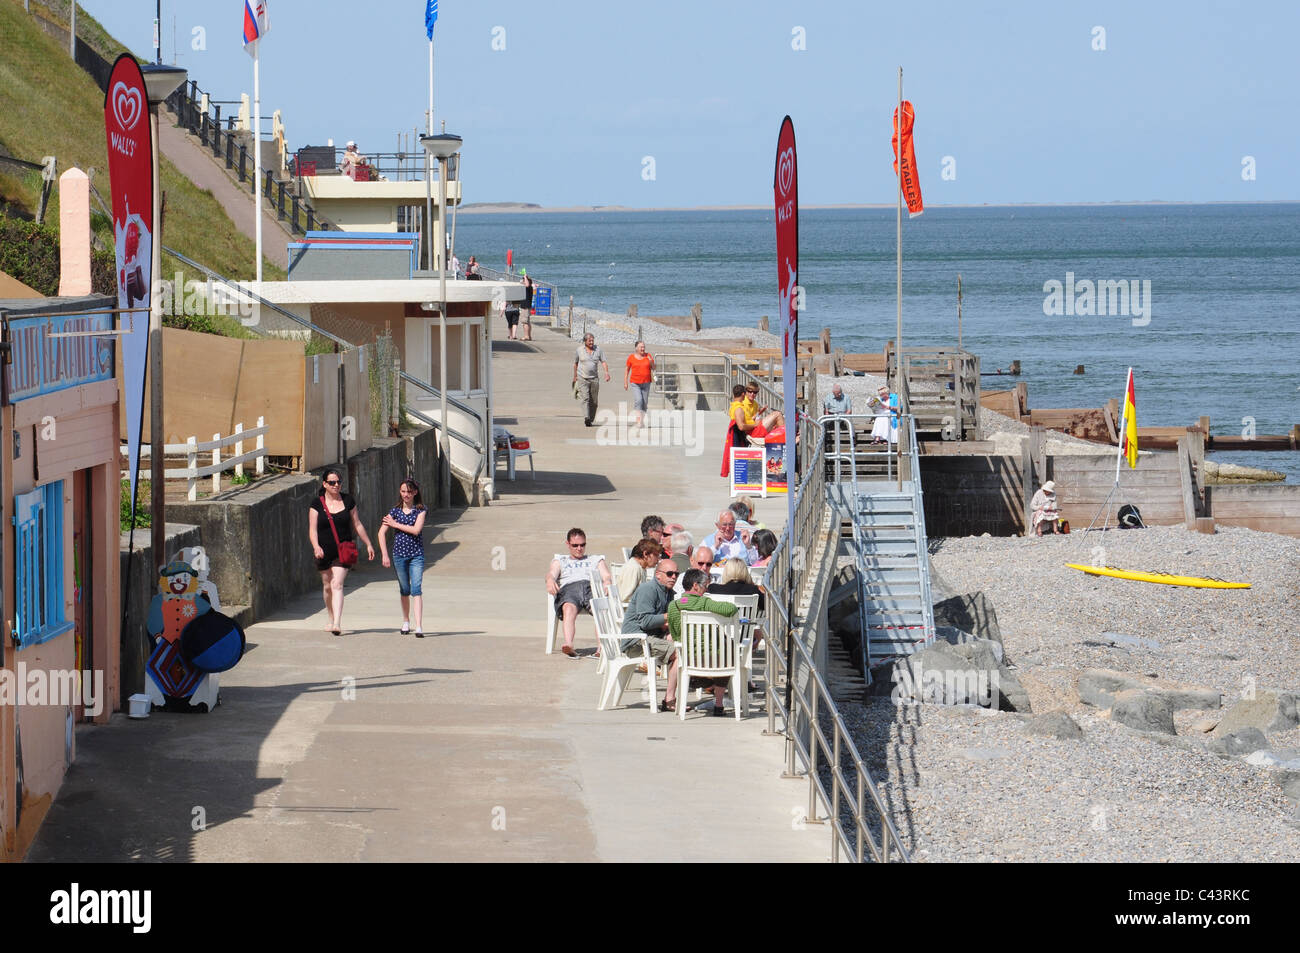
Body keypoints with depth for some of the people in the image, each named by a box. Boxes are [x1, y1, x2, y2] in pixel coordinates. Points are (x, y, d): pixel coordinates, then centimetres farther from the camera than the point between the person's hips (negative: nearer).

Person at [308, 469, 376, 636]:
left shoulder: (348, 500, 4)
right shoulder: (317, 504, -1)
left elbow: (357, 525, 13)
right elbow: (312, 529, -6)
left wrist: (368, 544, 16)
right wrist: (316, 546, -23)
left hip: (343, 551, -1)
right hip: (324, 551, 1)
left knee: (337, 585, -14)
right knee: (327, 586, 11)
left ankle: (337, 624, -22)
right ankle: (331, 619, 32)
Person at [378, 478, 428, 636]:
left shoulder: (420, 510, 0)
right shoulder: (395, 511, 4)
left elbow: (416, 530, -13)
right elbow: (382, 532, 1)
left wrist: (395, 524, -6)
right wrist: (385, 555, -6)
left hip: (417, 554, -2)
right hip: (399, 554, 2)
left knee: (416, 589, -12)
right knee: (404, 590, 12)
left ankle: (419, 626, -20)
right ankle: (406, 621, 31)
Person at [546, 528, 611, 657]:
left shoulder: (596, 560, 37)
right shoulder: (560, 561, 36)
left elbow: (606, 576, 20)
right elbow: (551, 573, 14)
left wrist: (607, 582, -8)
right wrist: (550, 580, -13)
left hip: (591, 587, 1)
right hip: (568, 588, -1)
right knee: (569, 609, -39)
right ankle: (568, 644, -61)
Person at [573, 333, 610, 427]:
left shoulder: (598, 350, 6)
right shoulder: (579, 350, 3)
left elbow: (603, 362, 1)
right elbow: (575, 363, 14)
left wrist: (607, 372, -15)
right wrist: (575, 376, 18)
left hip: (594, 379, 3)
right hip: (582, 378, -3)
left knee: (593, 401, 5)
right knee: (585, 398, -18)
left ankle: (591, 420, 17)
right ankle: (587, 418, -31)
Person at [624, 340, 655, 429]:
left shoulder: (648, 356, 4)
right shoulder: (631, 357, -1)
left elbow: (653, 368, 5)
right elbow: (627, 370, 6)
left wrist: (651, 362, -15)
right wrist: (625, 383, 2)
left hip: (646, 383, 3)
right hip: (635, 383, -3)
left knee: (644, 403, 4)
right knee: (638, 400, -18)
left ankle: (642, 420, 17)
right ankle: (638, 420, -24)